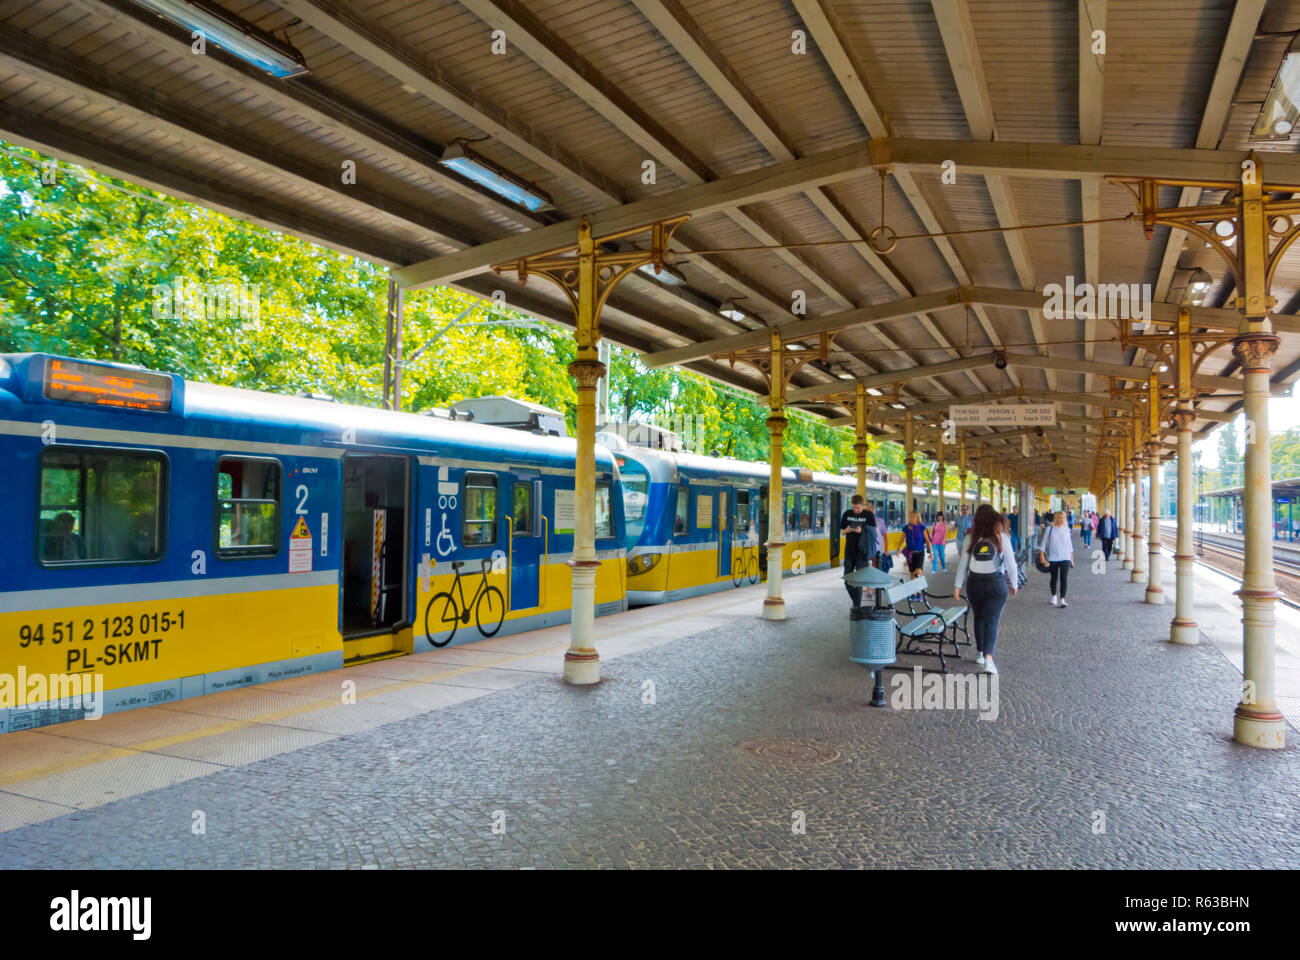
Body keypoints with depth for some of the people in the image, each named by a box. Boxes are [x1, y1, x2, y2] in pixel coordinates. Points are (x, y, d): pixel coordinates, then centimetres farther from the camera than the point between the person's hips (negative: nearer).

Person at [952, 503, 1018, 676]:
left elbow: (962, 563, 1)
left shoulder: (970, 538, -1)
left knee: (979, 618, 18)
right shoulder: (1001, 537, -4)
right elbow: (1010, 563, 0)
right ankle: (988, 658, -20)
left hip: (974, 582, 2)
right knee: (991, 621, -4)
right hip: (996, 583, -2)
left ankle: (981, 654, 27)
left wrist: (957, 585, 6)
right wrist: (1013, 584, 12)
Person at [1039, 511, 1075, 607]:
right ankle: (1054, 597, 32)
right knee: (1054, 579, 12)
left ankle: (1062, 600, -13)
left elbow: (1069, 544, 15)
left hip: (1065, 558, 1)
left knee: (1064, 579, -10)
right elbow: (1044, 543, 1)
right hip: (1052, 558, -1)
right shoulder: (1050, 529, -1)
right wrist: (1042, 556, -7)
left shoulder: (1066, 529, 7)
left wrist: (1072, 558, 16)